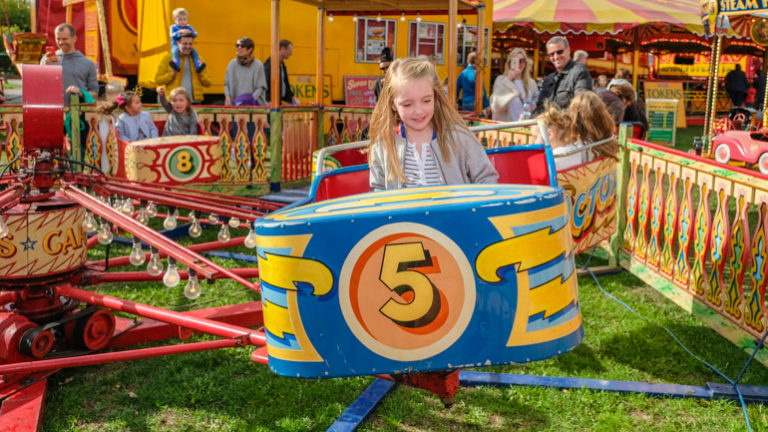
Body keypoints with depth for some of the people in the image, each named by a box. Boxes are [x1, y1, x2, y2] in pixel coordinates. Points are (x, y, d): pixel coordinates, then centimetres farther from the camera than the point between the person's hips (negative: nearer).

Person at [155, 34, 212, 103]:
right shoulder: (167, 58, 6)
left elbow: (208, 83, 14)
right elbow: (158, 80, 2)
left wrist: (201, 73, -5)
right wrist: (172, 74, -11)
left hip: (195, 101, 2)